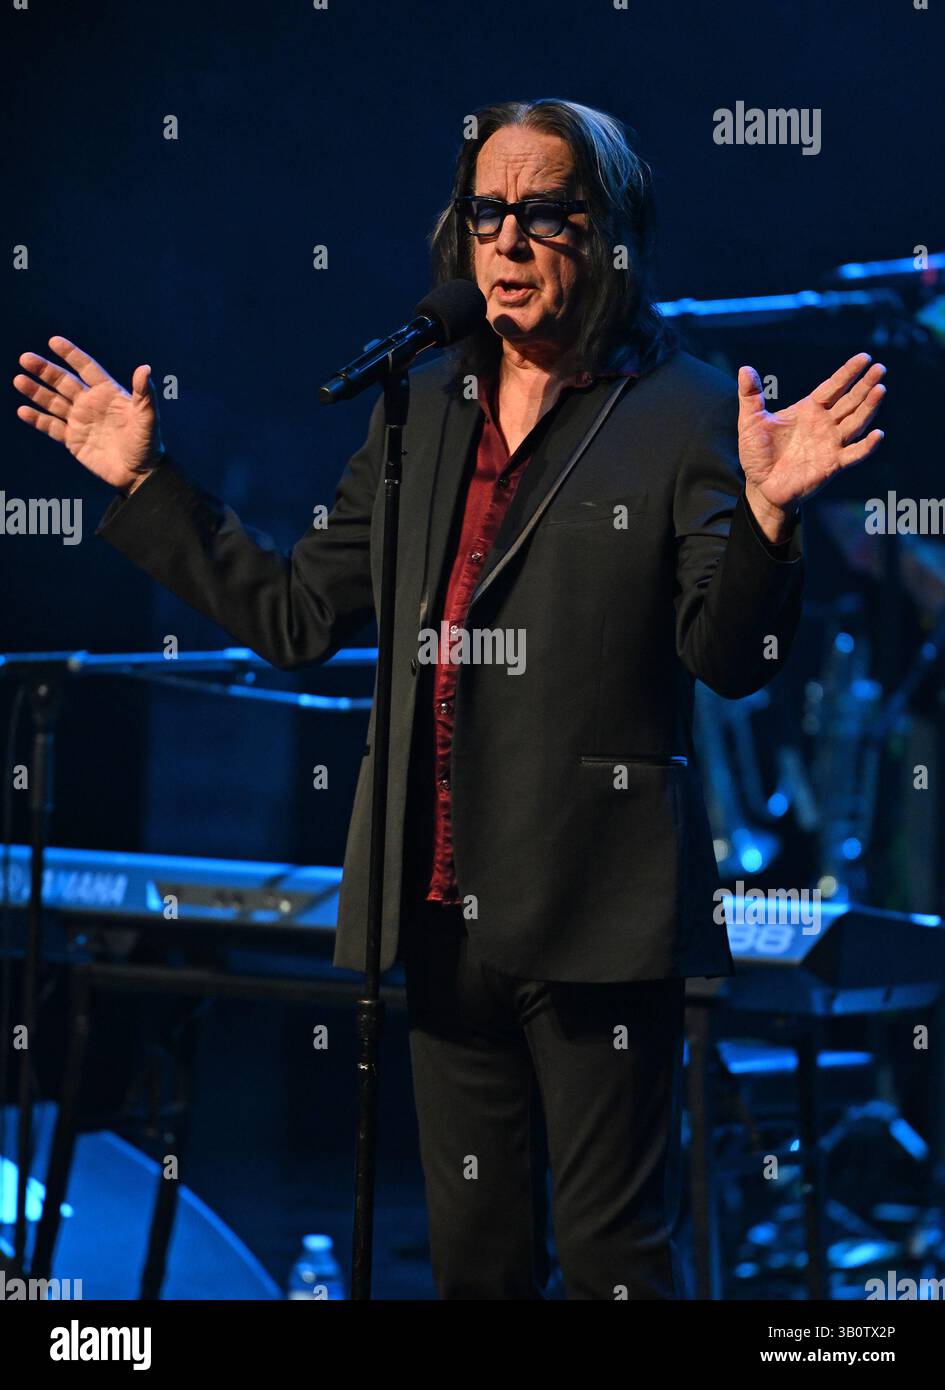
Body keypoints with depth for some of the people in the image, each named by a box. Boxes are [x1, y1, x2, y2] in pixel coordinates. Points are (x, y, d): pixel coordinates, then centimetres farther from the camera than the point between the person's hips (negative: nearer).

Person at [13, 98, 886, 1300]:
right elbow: (295, 616, 15)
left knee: (614, 1250, 0)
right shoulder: (419, 410, 12)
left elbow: (731, 657, -11)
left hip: (594, 910, -6)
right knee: (471, 1247, 16)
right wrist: (141, 478, 13)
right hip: (449, 906, 6)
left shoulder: (684, 414, -4)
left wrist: (765, 510, -29)